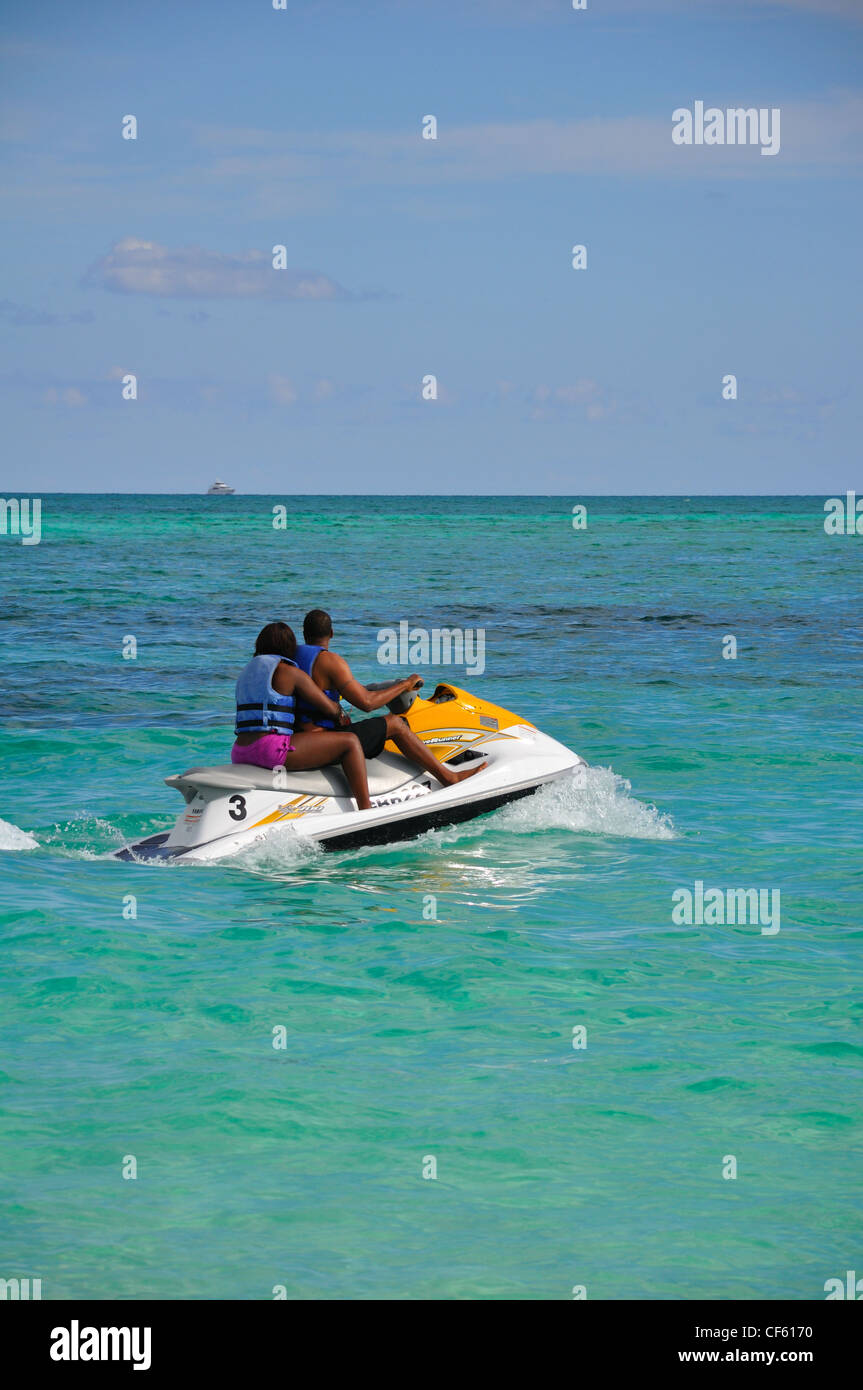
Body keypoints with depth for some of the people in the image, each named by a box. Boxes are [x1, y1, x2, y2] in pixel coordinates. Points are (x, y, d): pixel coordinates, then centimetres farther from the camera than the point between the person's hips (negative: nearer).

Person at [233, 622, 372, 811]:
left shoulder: (246, 673, 22)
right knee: (350, 742, -4)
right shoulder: (289, 672, -2)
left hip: (239, 756, 8)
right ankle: (366, 812, -17)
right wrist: (341, 718, 22)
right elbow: (330, 709, -2)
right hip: (271, 749, -8)